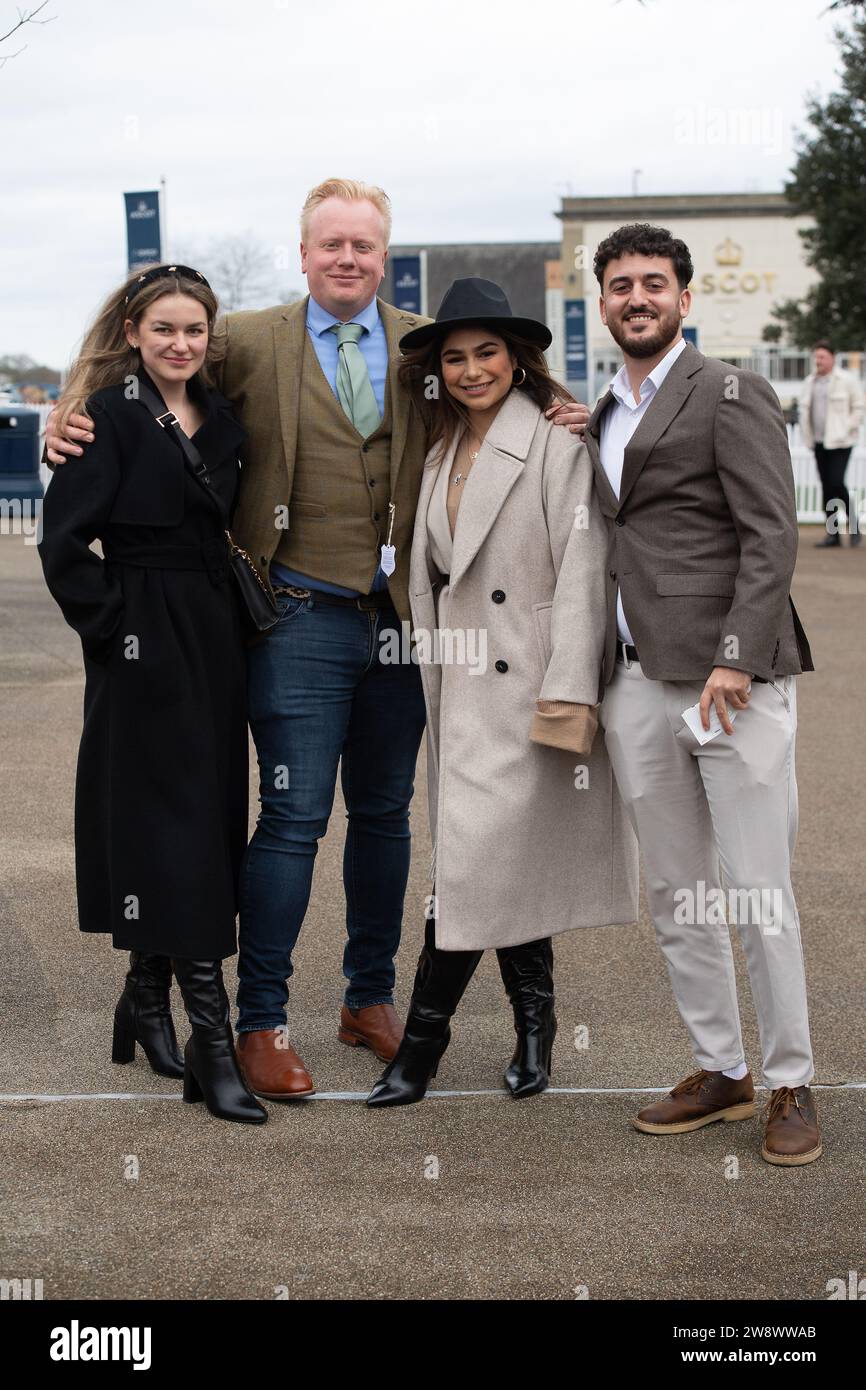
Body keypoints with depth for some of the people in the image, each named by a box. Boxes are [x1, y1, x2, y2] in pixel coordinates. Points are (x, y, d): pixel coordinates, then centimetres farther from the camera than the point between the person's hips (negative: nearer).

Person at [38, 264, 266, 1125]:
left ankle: (146, 996, 26)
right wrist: (111, 627, -13)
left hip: (214, 641, 7)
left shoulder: (221, 420, 12)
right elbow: (64, 542, -13)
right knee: (175, 832, -7)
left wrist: (224, 619, 9)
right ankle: (212, 1043, -7)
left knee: (210, 822, 10)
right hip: (145, 654, -7)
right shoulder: (111, 415, -8)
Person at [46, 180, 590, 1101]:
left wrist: (564, 416, -5)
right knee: (293, 817, -4)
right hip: (302, 617, -3)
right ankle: (261, 1022, 6)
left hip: (401, 616, 3)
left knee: (384, 814, 13)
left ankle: (370, 999, 28)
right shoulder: (250, 343, 1)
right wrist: (73, 421, -11)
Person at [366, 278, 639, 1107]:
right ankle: (532, 1026, 22)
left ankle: (423, 1038, 0)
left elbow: (581, 575, -12)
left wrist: (567, 698, -18)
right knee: (505, 861, 11)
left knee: (481, 859, -9)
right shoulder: (442, 455, 15)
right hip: (461, 692, 7)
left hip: (527, 688, -6)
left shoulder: (555, 447, -6)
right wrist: (434, 682, 13)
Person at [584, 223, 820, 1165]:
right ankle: (720, 1072, 22)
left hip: (730, 682, -7)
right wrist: (591, 682, 10)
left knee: (757, 898, -4)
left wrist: (736, 660, -18)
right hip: (638, 687, 7)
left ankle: (790, 1086, 8)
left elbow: (771, 536, -11)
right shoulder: (601, 419, 20)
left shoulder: (731, 396, -3)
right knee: (674, 896, 11)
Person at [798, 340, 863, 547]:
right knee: (826, 486, 6)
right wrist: (807, 437, 9)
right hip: (820, 443, 6)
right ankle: (833, 534, 10)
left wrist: (846, 430, -10)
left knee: (836, 482, -16)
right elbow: (804, 409, 18)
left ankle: (853, 525, 3)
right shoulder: (810, 381, 11)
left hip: (840, 442, -6)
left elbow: (859, 408, -3)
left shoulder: (847, 381, -5)